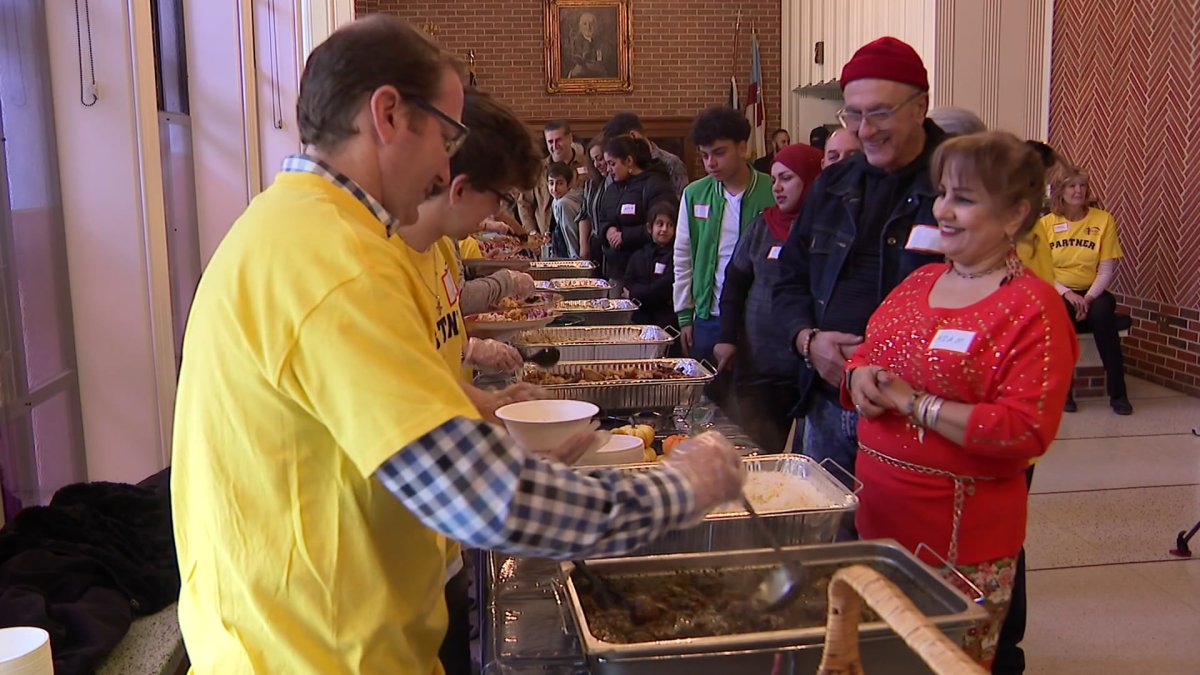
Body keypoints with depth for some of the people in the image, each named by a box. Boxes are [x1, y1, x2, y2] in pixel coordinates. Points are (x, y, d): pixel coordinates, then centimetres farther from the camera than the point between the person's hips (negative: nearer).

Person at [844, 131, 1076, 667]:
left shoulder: (1033, 309, -13)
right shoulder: (921, 281, 10)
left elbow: (1026, 430, -21)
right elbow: (868, 354, 19)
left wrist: (915, 403, -19)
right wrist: (862, 376, -5)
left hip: (960, 538, -7)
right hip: (877, 513, 7)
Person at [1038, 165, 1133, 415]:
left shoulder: (1103, 220, 2)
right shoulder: (1045, 223, 3)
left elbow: (1107, 270, -1)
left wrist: (1088, 298, -16)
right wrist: (1066, 293, -16)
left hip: (1091, 292, 0)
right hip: (1056, 293, 0)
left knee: (1102, 312, -33)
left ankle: (1117, 392, -24)